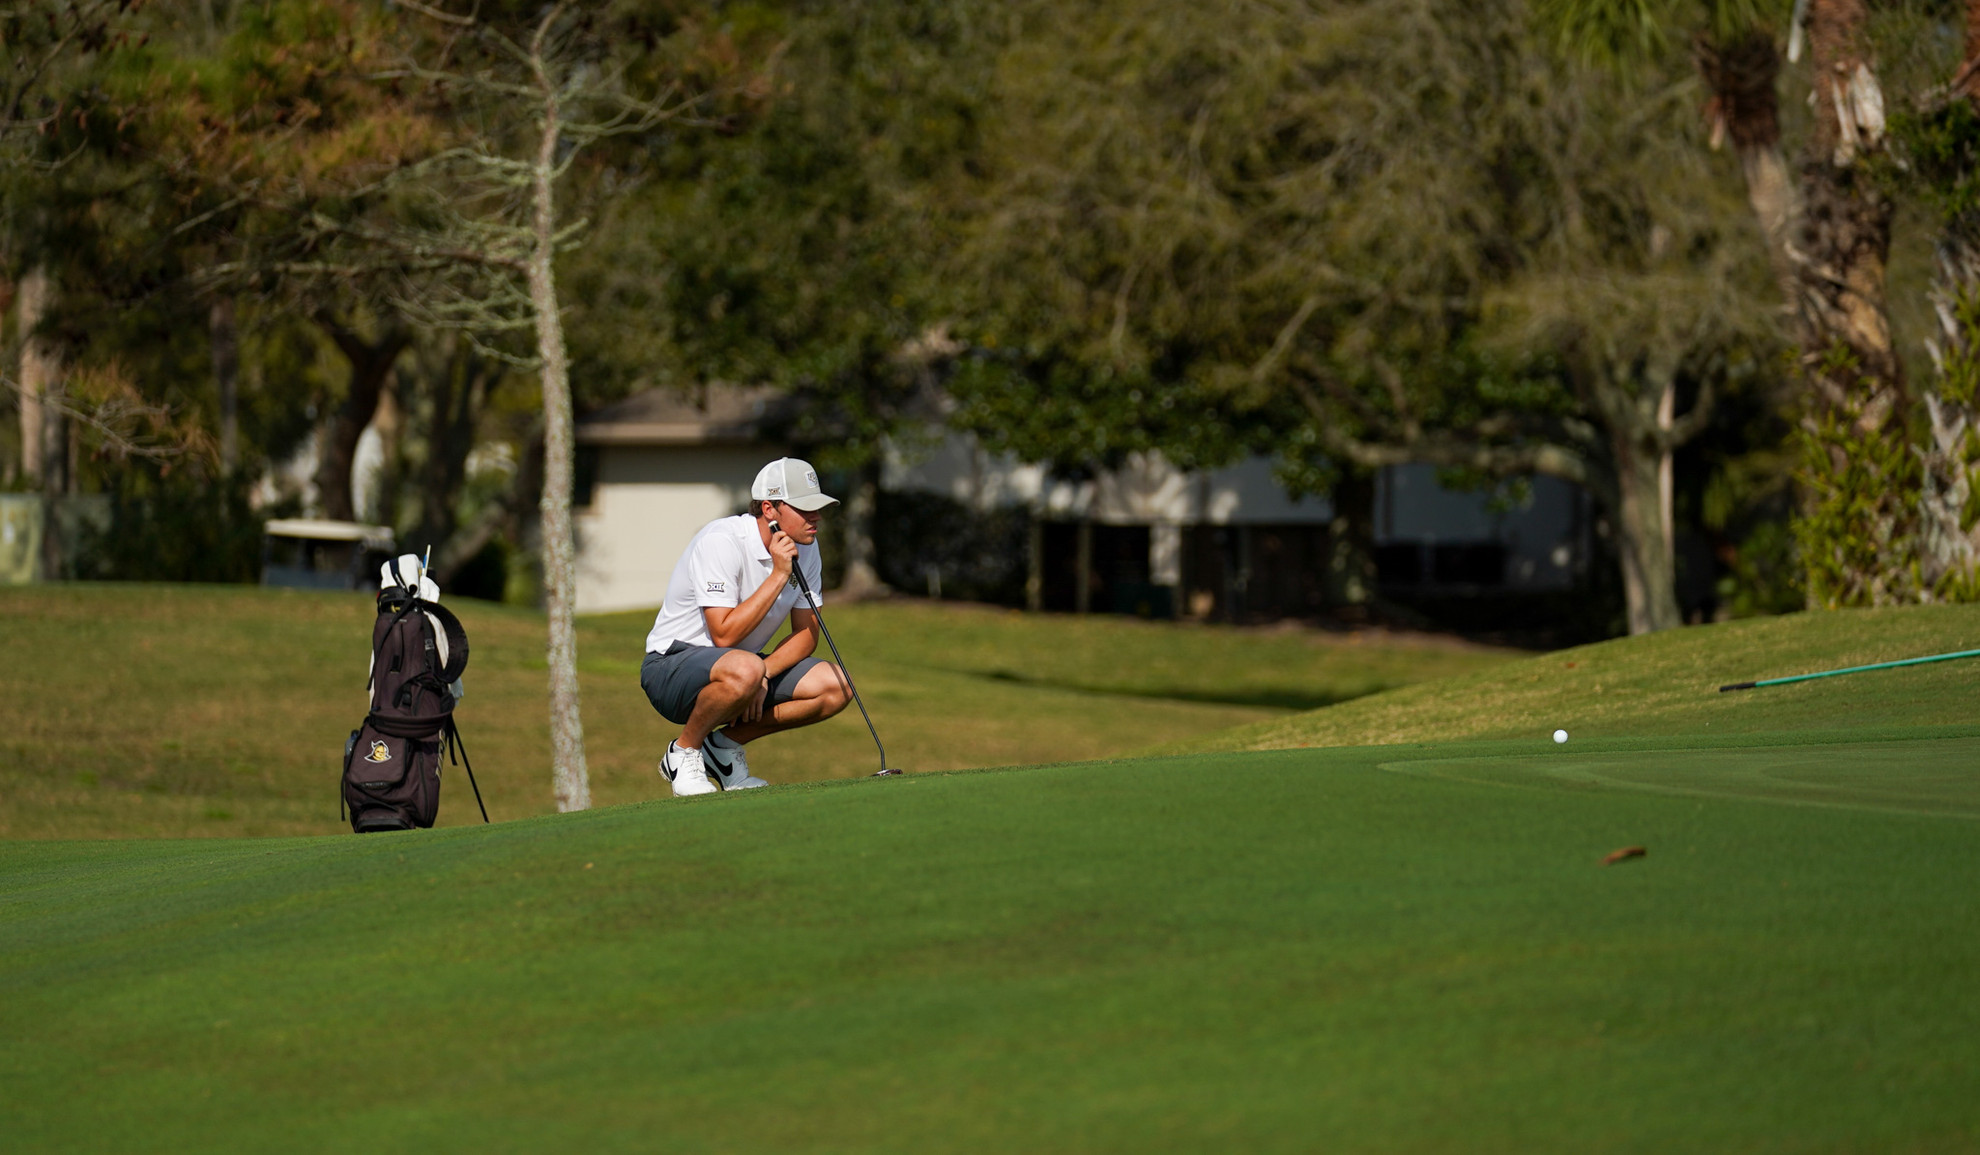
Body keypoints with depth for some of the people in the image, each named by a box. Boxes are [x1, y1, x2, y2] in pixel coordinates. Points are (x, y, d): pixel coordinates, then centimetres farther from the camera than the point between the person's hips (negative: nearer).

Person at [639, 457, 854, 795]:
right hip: (672, 665, -8)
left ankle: (725, 744, 3)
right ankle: (685, 751, -12)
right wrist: (779, 575, -28)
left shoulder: (804, 546, 0)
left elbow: (807, 634, 2)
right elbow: (724, 635, -29)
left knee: (834, 685, -12)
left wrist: (763, 676, -17)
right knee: (745, 669, -40)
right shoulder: (721, 542, -23)